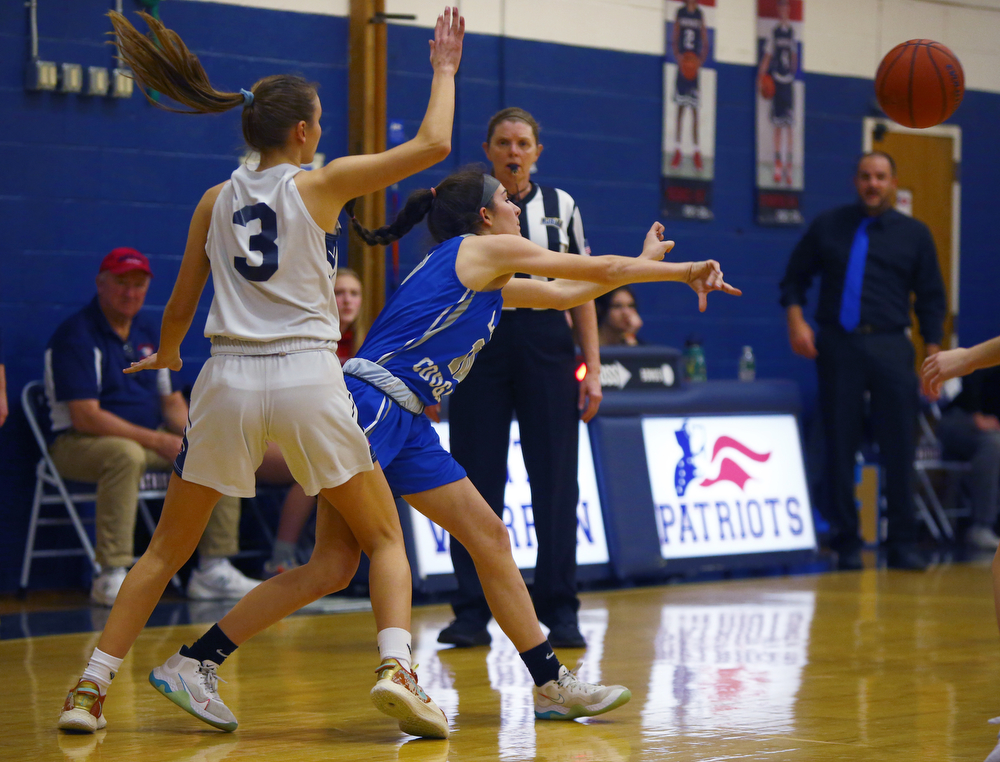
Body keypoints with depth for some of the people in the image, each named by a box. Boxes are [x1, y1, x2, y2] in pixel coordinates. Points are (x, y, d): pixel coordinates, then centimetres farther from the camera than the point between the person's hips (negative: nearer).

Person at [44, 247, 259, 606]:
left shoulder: (148, 331, 12)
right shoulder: (76, 335, -13)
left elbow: (172, 401, 17)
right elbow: (86, 418, -21)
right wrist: (157, 441, -23)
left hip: (151, 439, 8)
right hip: (79, 442, -8)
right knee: (126, 455, -40)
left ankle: (214, 569, -7)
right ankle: (111, 577, -37)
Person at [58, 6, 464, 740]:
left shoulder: (215, 201, 11)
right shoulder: (320, 185, 1)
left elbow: (180, 307, 17)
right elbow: (432, 144, 2)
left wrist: (166, 357, 38)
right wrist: (444, 68, 17)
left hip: (228, 380, 3)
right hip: (307, 379, -3)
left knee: (166, 551, 15)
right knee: (385, 540, 11)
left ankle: (90, 688, 9)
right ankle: (397, 668, -12)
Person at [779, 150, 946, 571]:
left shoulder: (914, 234, 10)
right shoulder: (827, 227, 9)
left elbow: (931, 298, 11)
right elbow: (794, 279, 14)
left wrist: (933, 352, 2)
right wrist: (796, 321, -3)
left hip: (891, 347, 0)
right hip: (837, 345, 0)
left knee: (900, 447, -4)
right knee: (840, 448, 0)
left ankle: (902, 545, 4)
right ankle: (846, 545, 8)